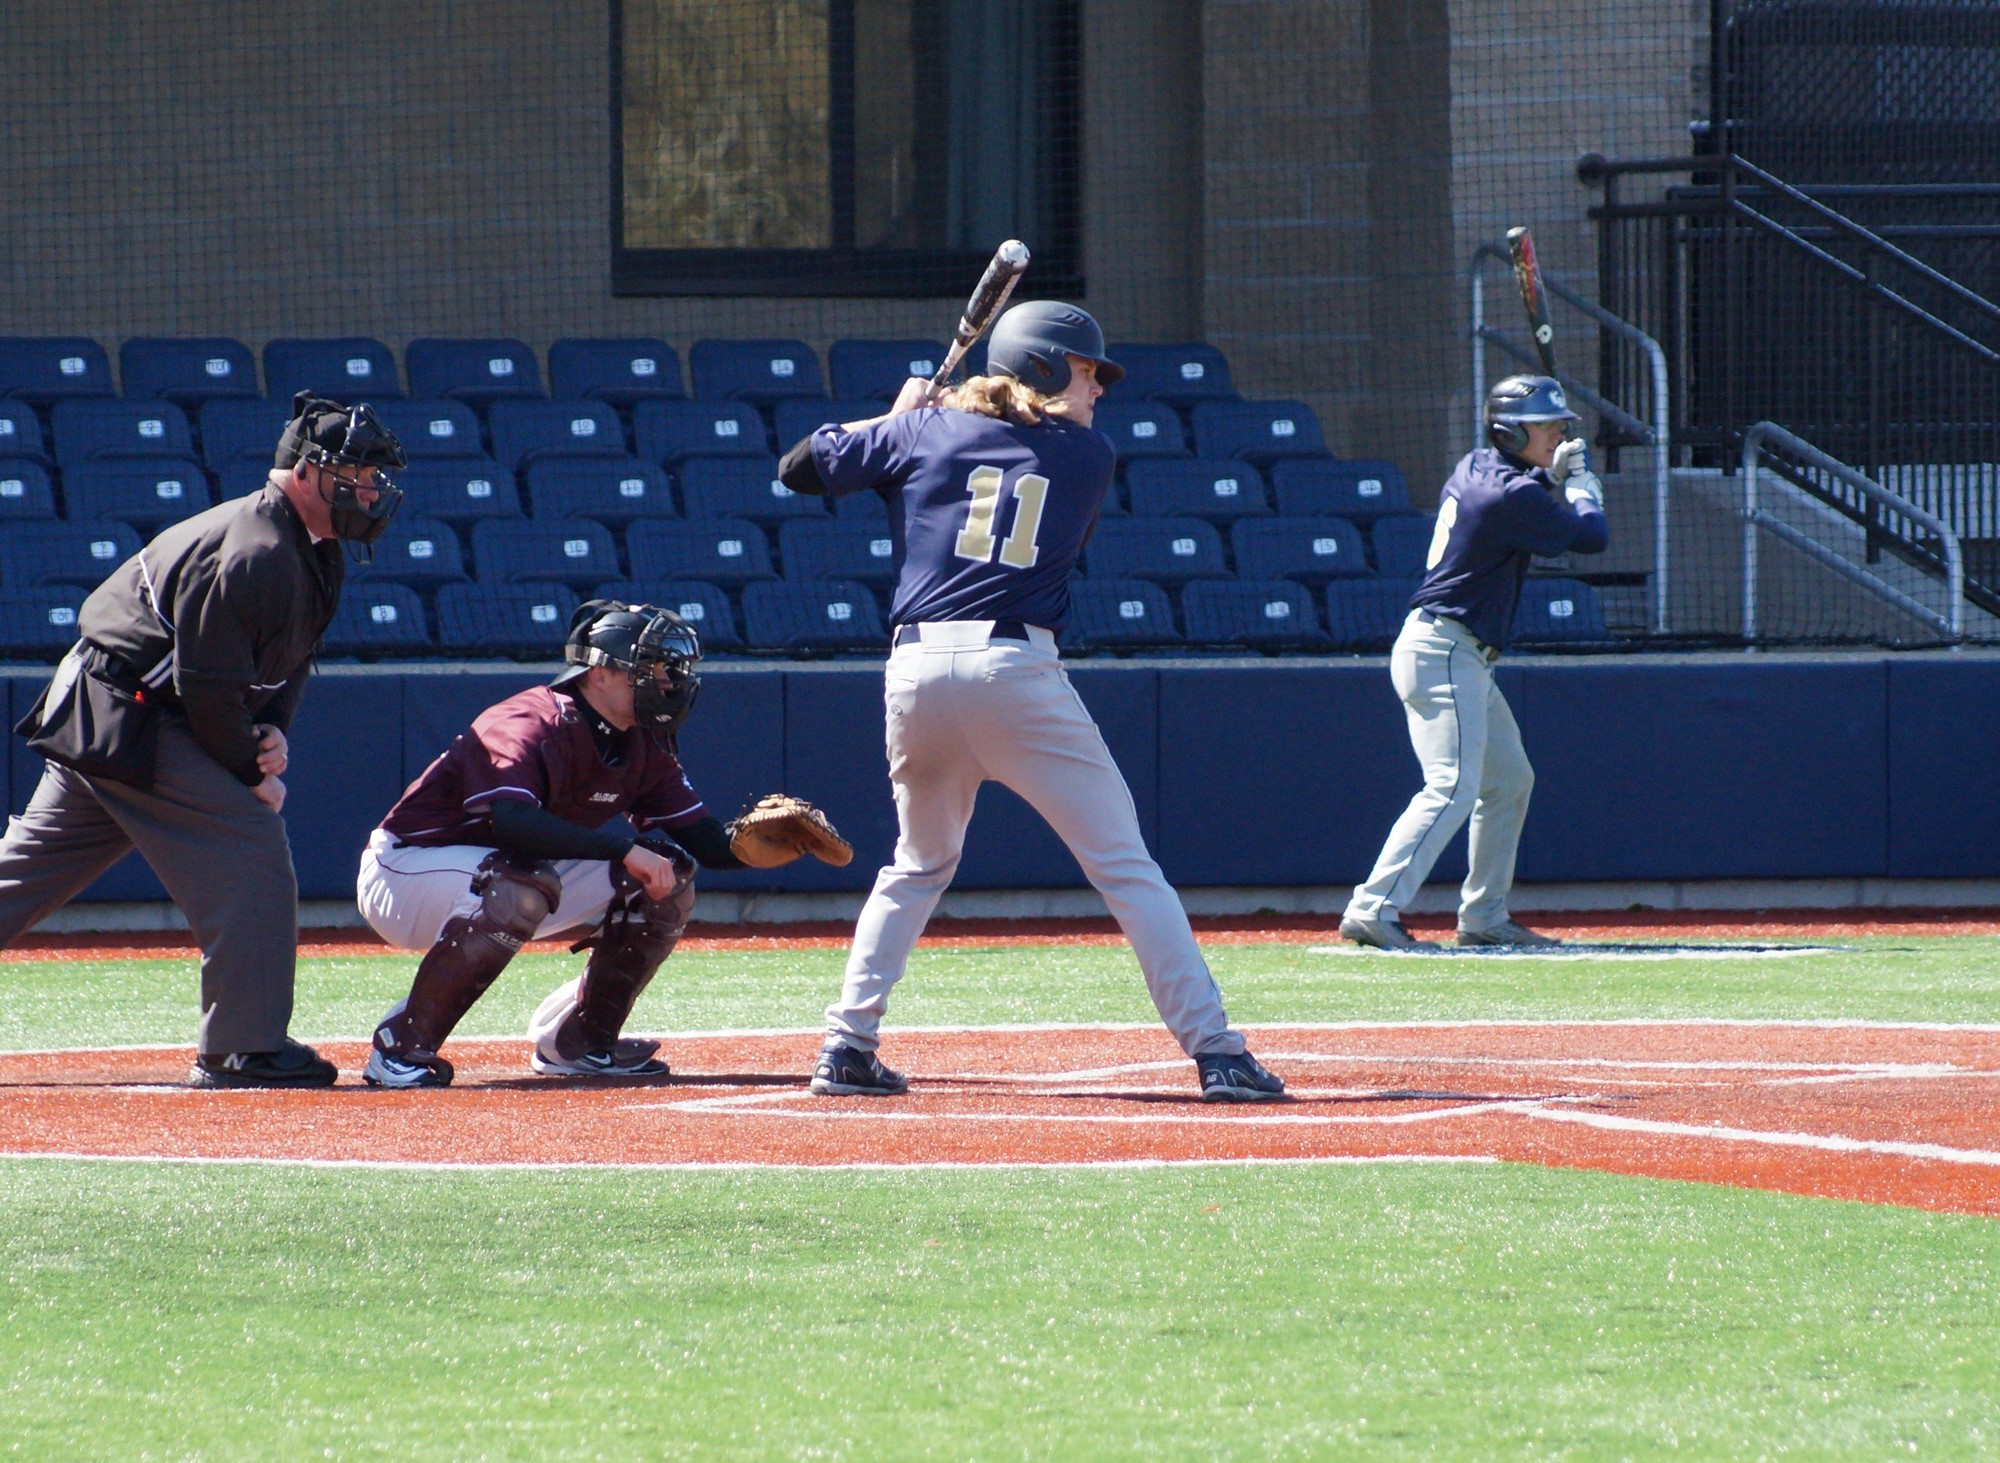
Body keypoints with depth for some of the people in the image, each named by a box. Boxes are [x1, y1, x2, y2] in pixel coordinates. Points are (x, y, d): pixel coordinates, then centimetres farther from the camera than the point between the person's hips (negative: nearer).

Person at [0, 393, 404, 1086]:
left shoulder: (315, 553, 9)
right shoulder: (252, 556, -24)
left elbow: (288, 662, 17)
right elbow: (210, 690, -24)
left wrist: (272, 732, -1)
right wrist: (254, 772, -13)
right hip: (128, 719, -11)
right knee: (250, 848, -12)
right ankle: (245, 1048, -10)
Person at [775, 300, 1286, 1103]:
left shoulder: (925, 431, 13)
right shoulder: (1088, 456, 11)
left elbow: (800, 467, 18)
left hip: (917, 670, 3)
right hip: (1016, 667, -3)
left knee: (918, 865, 23)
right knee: (1124, 864, 0)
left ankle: (847, 1047, 13)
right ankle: (1215, 1051, -7)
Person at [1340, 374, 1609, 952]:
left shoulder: (1477, 469, 11)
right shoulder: (1510, 493, -17)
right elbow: (1592, 536, -13)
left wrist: (1555, 476, 13)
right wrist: (1579, 479, 4)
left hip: (1462, 660, 11)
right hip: (1444, 652, -11)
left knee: (1510, 781, 19)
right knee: (1452, 788, -19)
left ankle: (1484, 916, 23)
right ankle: (1373, 910, -28)